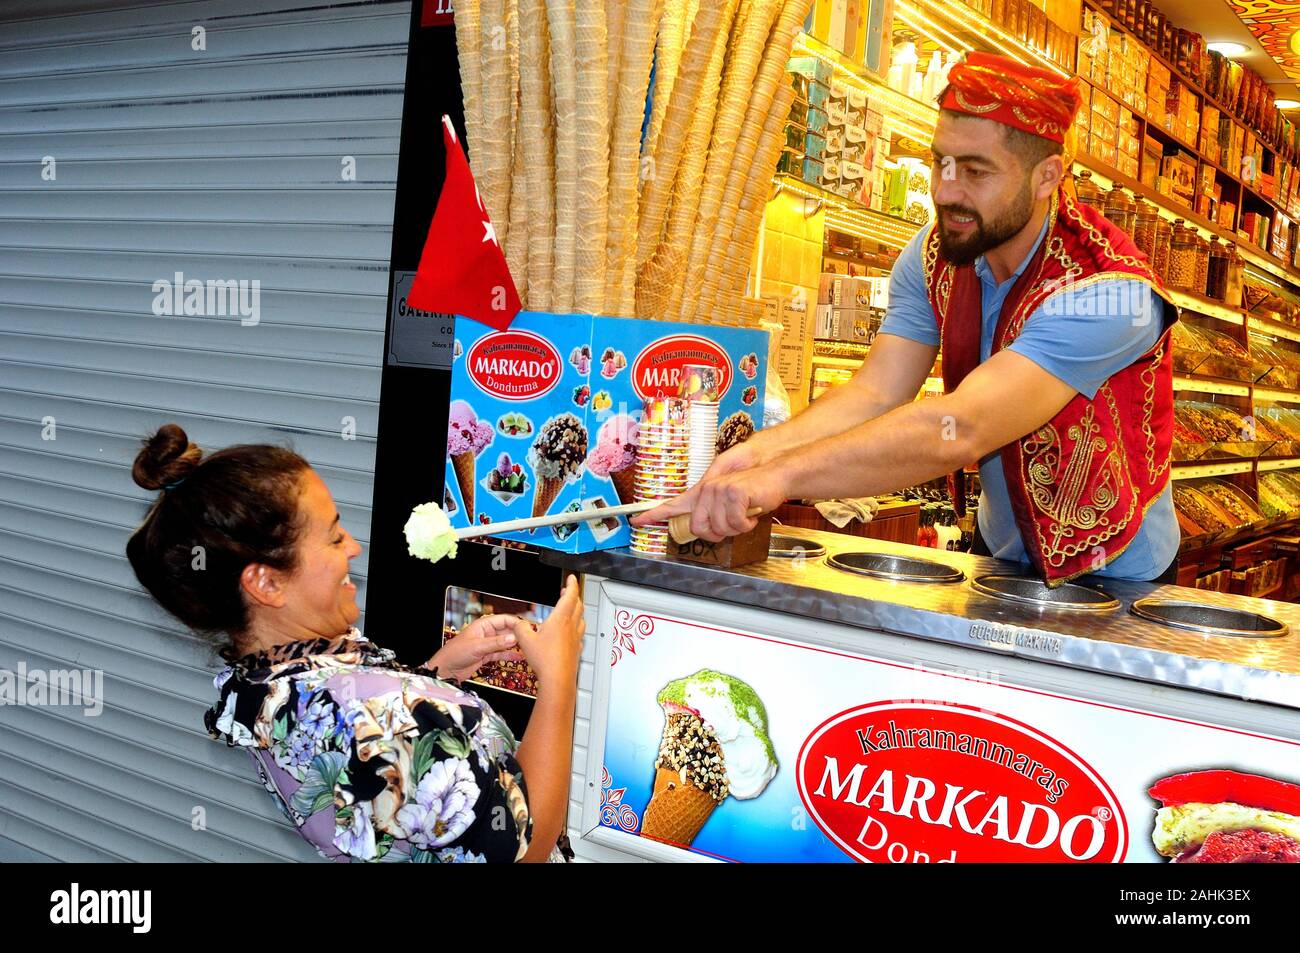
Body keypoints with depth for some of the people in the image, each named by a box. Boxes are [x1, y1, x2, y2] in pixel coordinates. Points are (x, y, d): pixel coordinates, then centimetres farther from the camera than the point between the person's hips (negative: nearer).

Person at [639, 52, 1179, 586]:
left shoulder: (1108, 292, -30)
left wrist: (782, 474, -50)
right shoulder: (935, 254, -8)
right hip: (1001, 551, 5)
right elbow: (874, 393, -17)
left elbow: (957, 430, -42)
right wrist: (763, 450, -36)